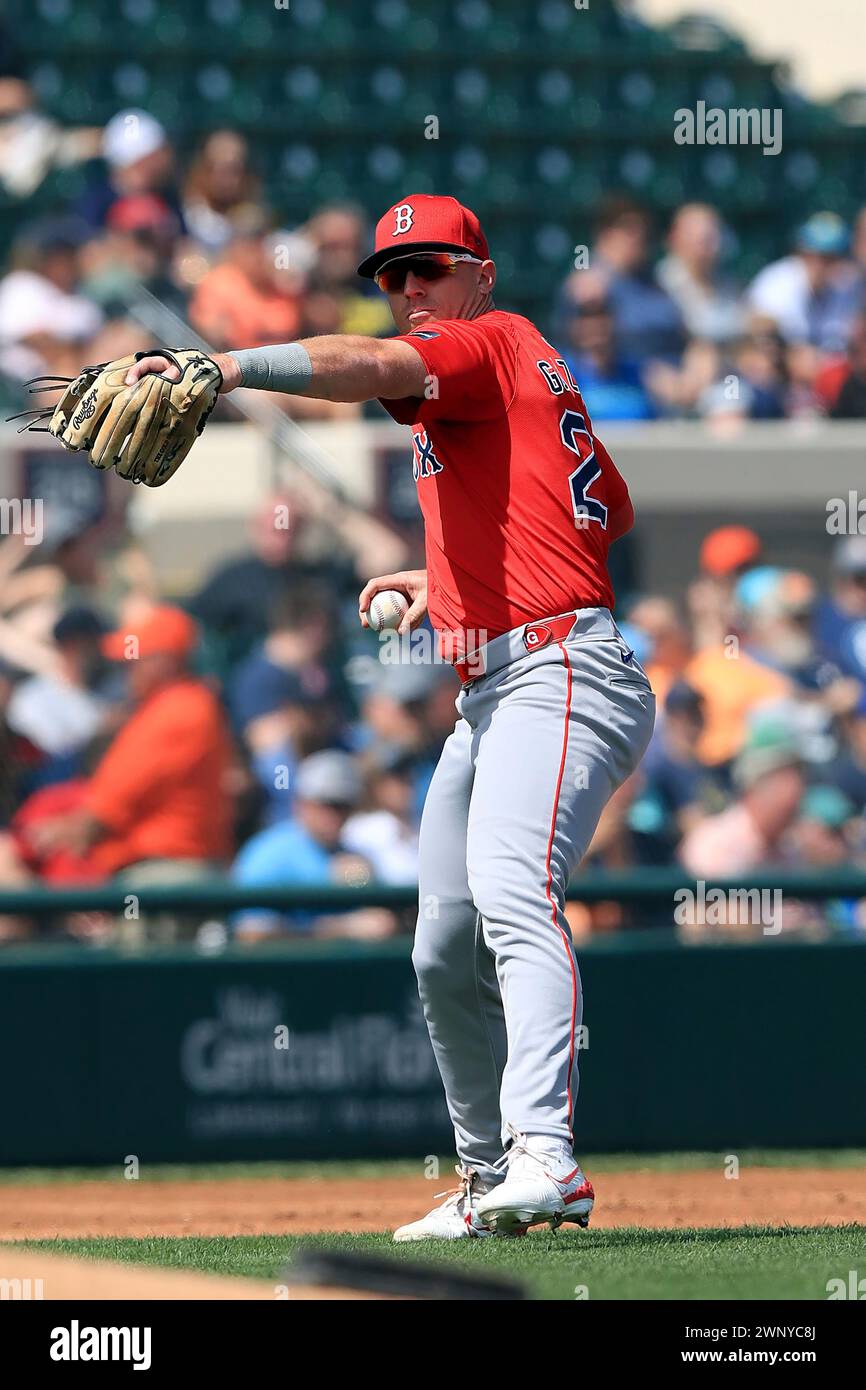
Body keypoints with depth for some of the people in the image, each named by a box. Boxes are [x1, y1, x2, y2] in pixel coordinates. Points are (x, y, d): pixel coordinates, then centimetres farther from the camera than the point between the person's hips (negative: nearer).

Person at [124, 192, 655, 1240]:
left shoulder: (494, 344, -4)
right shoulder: (519, 373, 24)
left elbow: (374, 368, -26)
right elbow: (607, 511, 32)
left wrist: (224, 367, -42)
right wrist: (450, 579, 26)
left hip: (562, 675, -11)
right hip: (489, 698, 11)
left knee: (510, 887, -31)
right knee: (443, 953, 12)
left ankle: (544, 1155, -46)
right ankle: (491, 1180, 23)